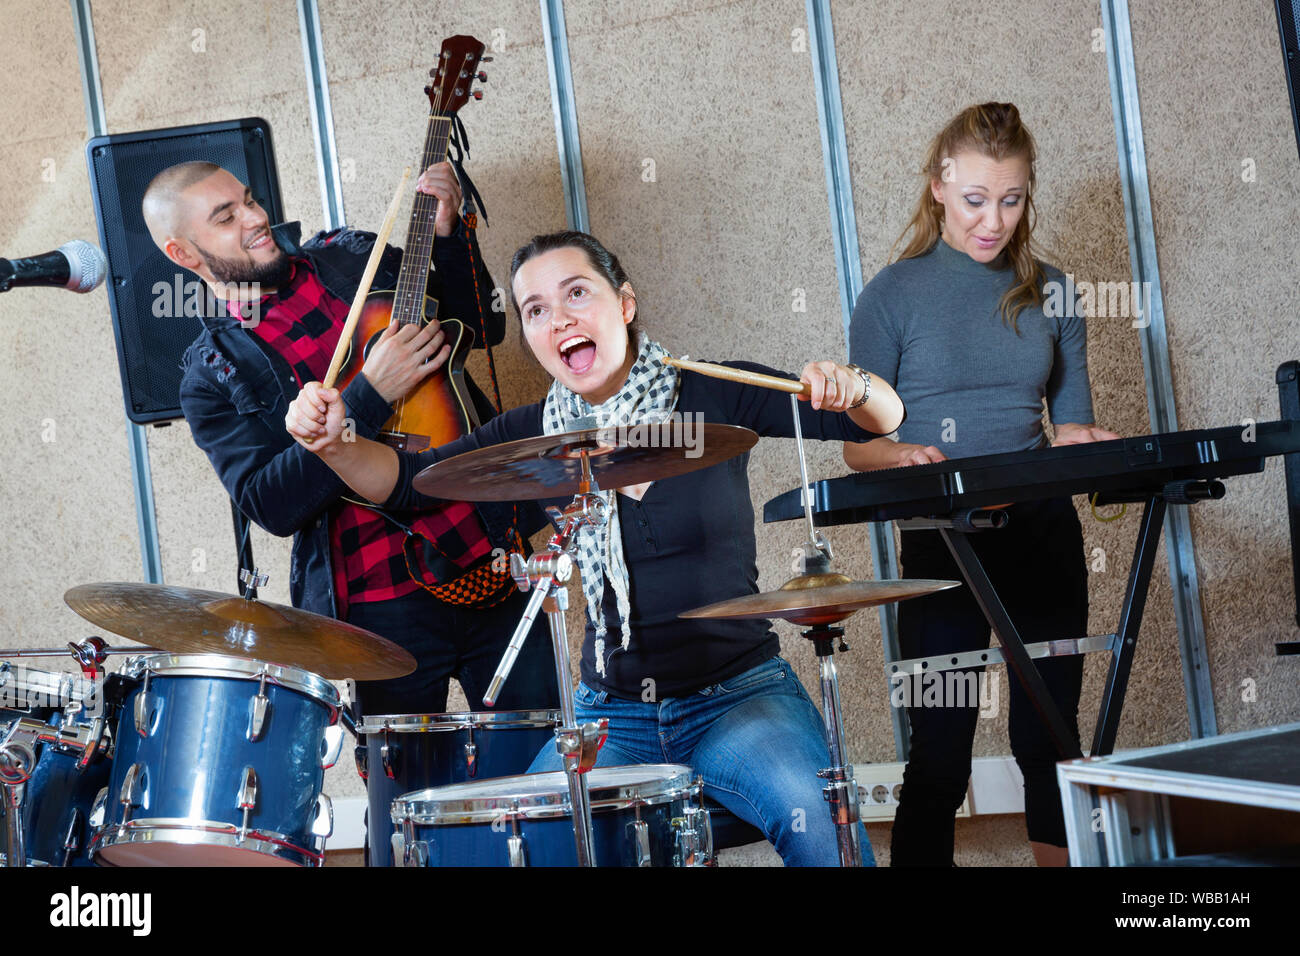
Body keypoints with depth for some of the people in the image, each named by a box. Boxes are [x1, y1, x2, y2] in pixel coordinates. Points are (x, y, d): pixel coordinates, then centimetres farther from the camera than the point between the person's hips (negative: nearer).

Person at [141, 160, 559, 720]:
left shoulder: (353, 255, 10)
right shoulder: (213, 376, 0)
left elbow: (484, 327, 14)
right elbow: (272, 505, -13)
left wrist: (447, 235, -3)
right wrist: (370, 395, -19)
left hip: (490, 552, 3)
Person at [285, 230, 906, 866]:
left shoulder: (712, 398, -2)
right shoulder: (534, 437, 4)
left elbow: (882, 421, -1)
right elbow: (404, 478, 1)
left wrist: (851, 387, -24)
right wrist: (332, 444, -19)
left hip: (738, 693, -2)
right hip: (609, 712, 2)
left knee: (819, 824, -31)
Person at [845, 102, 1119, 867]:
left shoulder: (1049, 292, 8)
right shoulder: (895, 294, -2)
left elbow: (1071, 422, 11)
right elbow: (857, 441, -3)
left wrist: (1085, 443, -12)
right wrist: (903, 455, -24)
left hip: (1043, 530, 3)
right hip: (943, 540, -3)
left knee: (1051, 736, 9)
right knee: (941, 752, -3)